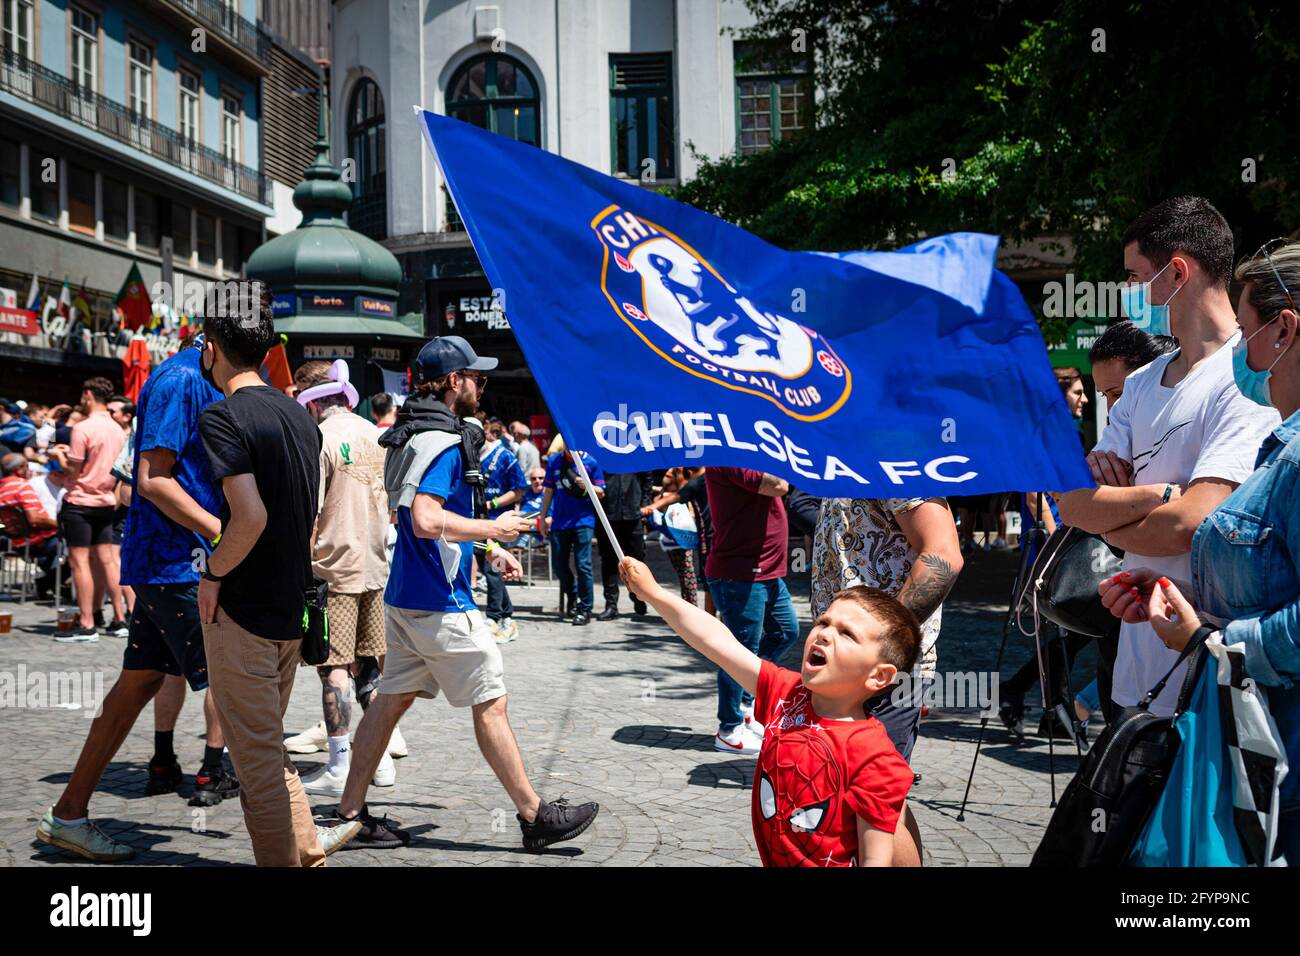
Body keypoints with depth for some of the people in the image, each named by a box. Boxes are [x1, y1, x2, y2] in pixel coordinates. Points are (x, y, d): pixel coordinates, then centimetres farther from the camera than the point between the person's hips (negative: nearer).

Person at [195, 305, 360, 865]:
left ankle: (282, 861, 10)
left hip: (241, 614, -8)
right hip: (290, 609, 8)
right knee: (271, 748, 21)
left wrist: (212, 575, -11)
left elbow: (250, 517, -25)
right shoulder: (299, 415, 9)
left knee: (257, 760, 2)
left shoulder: (222, 417, -15)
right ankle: (307, 848, 26)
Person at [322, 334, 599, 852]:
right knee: (490, 704, -2)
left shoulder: (417, 433, 15)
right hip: (440, 603, -10)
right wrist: (494, 529, -16)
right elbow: (427, 521, -28)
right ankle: (535, 816, 7)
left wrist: (489, 548, 22)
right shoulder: (443, 441, -17)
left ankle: (351, 812, 19)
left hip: (405, 597, 10)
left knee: (392, 699, 13)